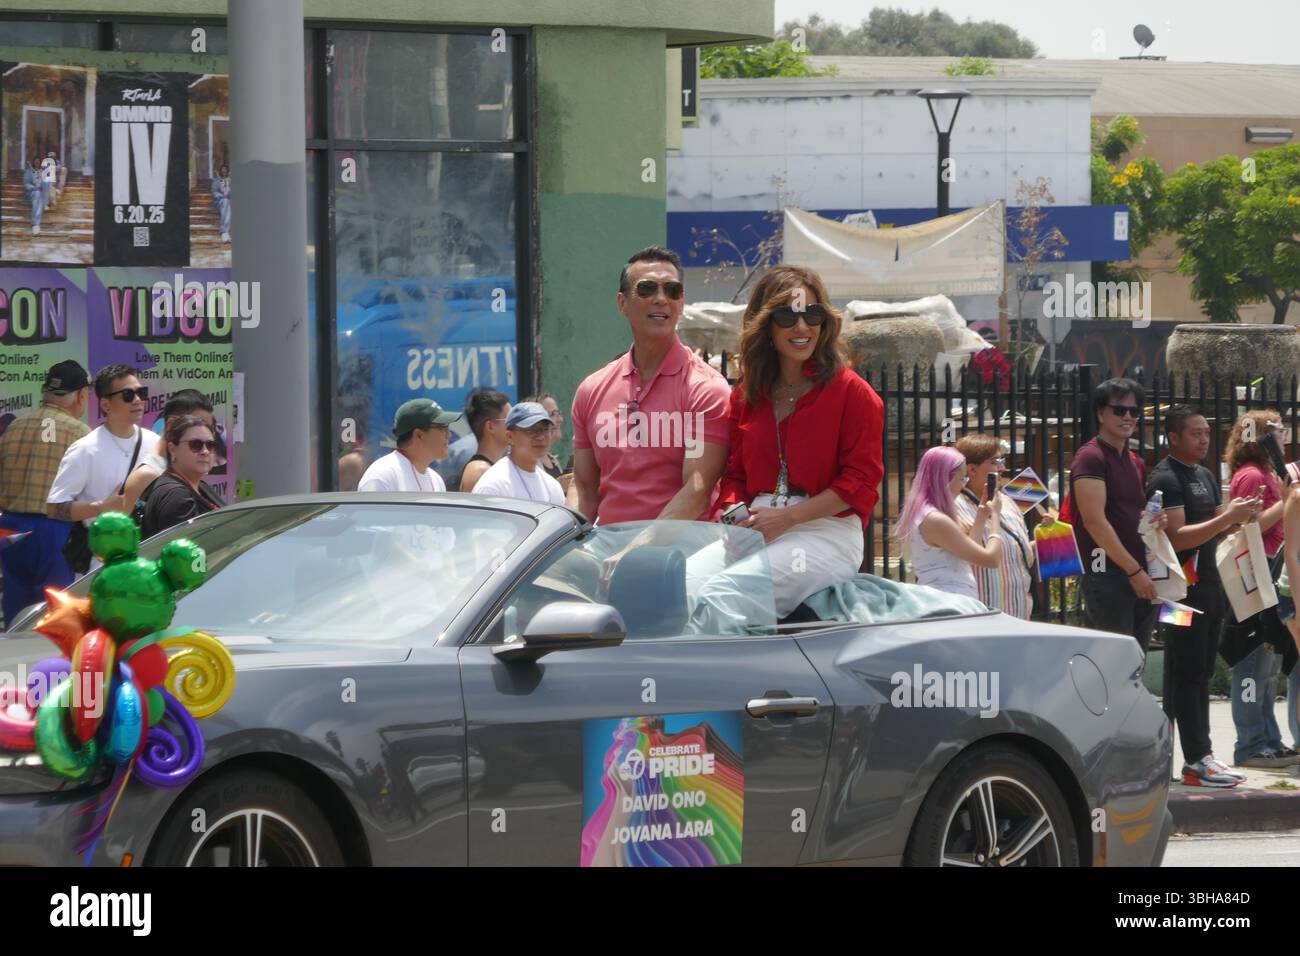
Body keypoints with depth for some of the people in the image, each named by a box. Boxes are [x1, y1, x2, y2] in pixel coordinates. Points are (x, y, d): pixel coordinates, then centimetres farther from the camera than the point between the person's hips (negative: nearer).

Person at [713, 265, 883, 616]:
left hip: (826, 534, -5)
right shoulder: (746, 396, 18)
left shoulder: (851, 391, 1)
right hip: (758, 531, 5)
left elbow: (861, 481, -4)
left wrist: (786, 517, -13)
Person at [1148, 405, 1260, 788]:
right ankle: (1195, 761, -11)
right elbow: (1176, 537, -21)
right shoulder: (1165, 480, -13)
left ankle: (1202, 755, 14)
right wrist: (1227, 518, -24)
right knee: (1187, 673, -9)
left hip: (1209, 583, 9)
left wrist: (1237, 513, 2)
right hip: (1183, 586, -9)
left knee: (1201, 672, 11)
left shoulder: (1205, 476, 16)